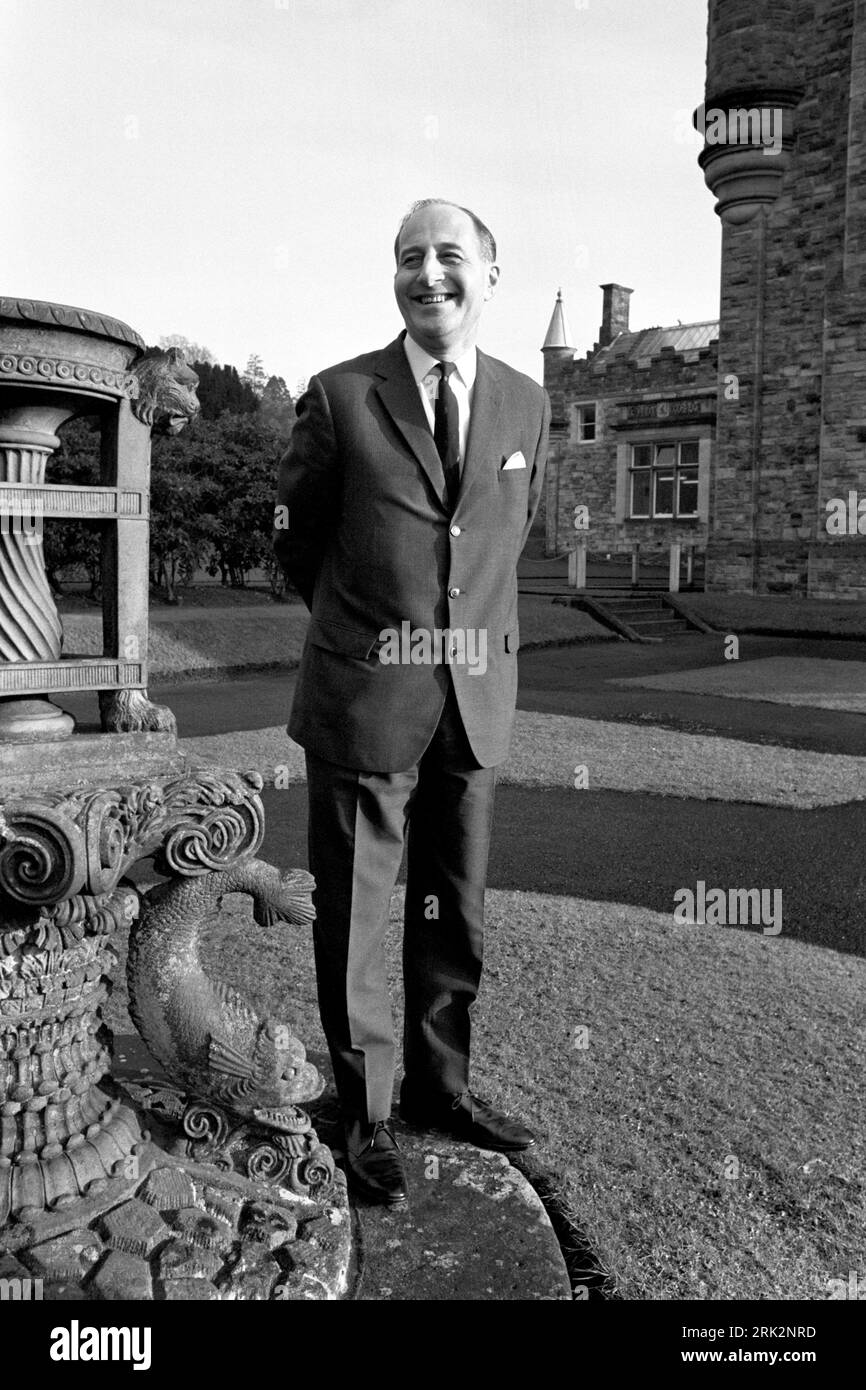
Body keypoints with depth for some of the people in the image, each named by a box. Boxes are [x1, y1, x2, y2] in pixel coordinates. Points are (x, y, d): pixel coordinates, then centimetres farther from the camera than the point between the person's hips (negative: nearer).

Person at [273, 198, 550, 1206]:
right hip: (362, 699, -3)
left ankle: (440, 1085, 33)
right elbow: (295, 533, 8)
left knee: (455, 913, 13)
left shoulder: (526, 404, 6)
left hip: (477, 699, 3)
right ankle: (367, 1113, 23)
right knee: (352, 915, 5)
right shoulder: (341, 397, -4)